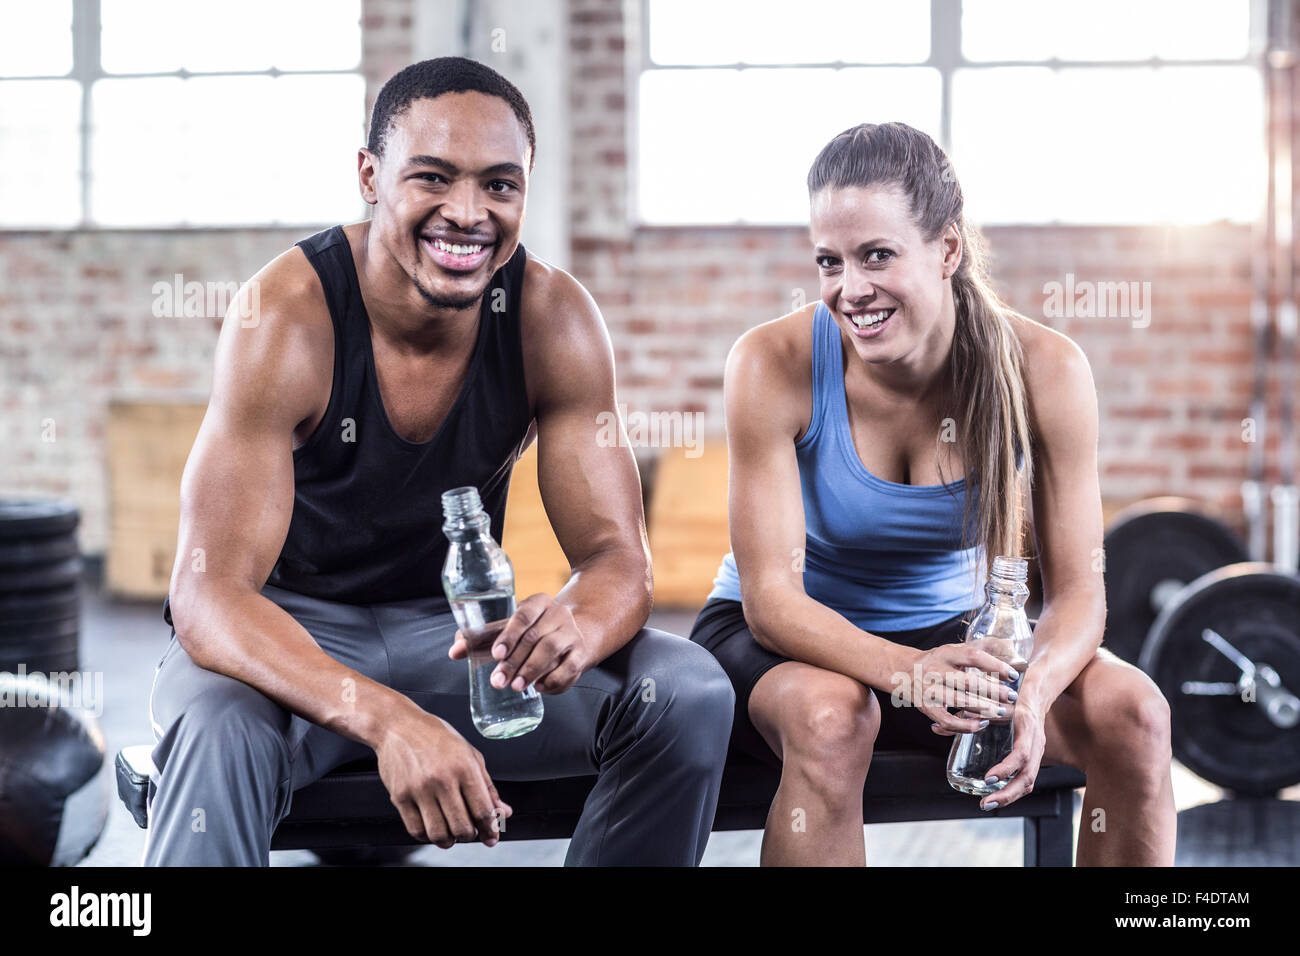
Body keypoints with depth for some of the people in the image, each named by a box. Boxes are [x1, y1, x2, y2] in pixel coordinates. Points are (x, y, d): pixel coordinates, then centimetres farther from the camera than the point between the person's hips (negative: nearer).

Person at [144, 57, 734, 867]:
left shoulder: (551, 319, -12)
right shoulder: (285, 318, -23)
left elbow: (619, 557, -12)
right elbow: (209, 592, -29)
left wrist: (577, 623, -40)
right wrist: (386, 718, -47)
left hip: (453, 635, 4)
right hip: (286, 638, -3)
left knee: (690, 695, -19)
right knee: (222, 728, -38)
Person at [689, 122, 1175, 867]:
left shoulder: (1044, 371, -15)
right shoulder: (774, 365, -21)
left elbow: (1078, 590, -13)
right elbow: (770, 595, -22)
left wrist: (1032, 693, -35)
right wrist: (903, 670, -41)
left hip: (950, 632, 3)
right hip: (788, 640, -2)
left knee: (1134, 713, -22)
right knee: (831, 714, -37)